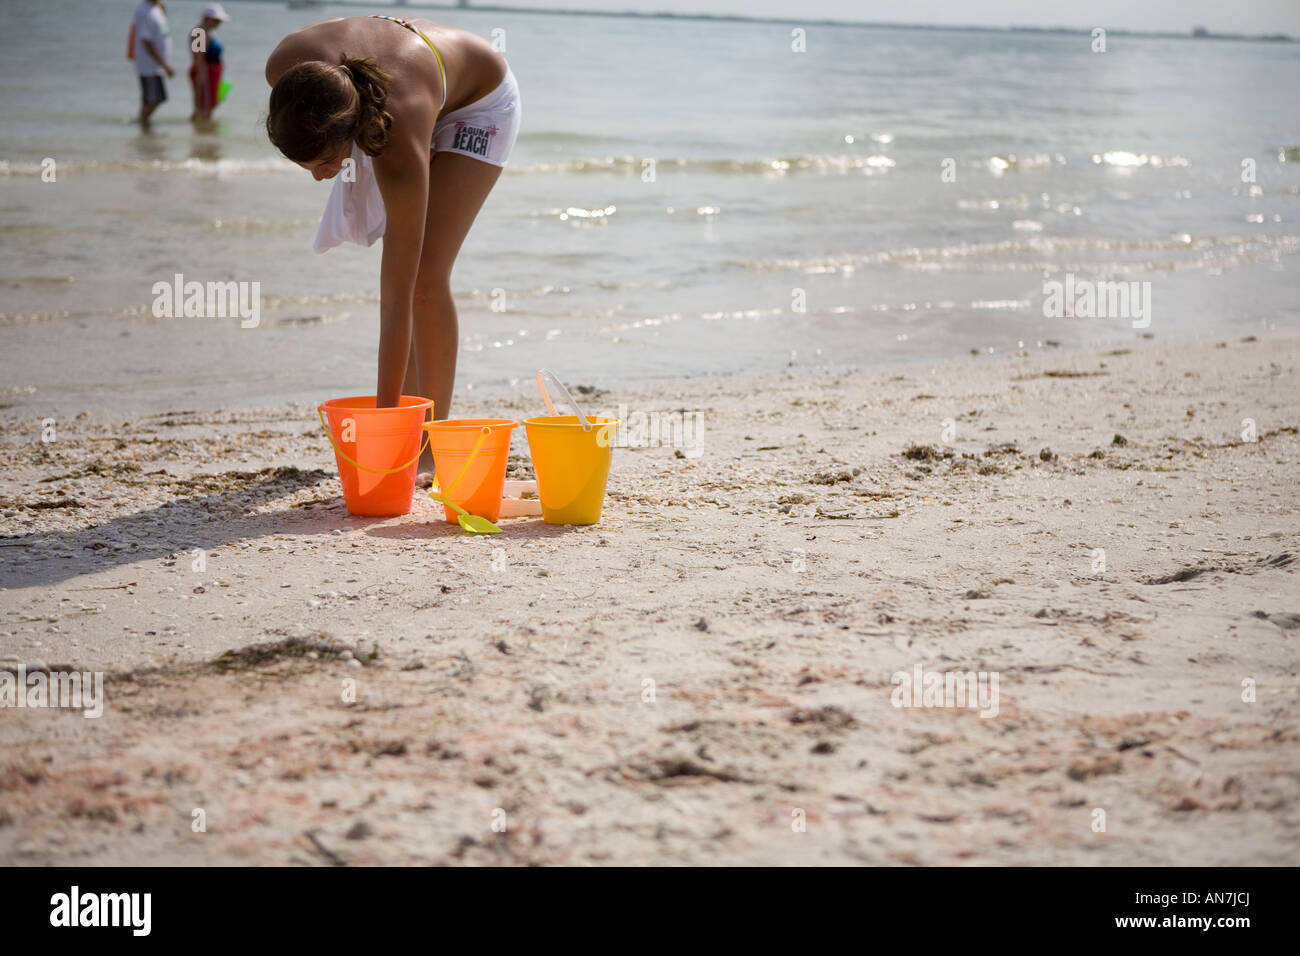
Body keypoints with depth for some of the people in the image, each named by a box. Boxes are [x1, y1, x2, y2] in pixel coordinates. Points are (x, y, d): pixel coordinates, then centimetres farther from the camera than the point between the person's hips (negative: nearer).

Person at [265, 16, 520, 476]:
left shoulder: (401, 149, -47)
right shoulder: (284, 69, -36)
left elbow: (396, 299, -43)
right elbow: (335, 23, -8)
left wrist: (384, 415, -42)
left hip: (479, 105, -6)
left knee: (426, 276, -16)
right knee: (405, 269, 5)